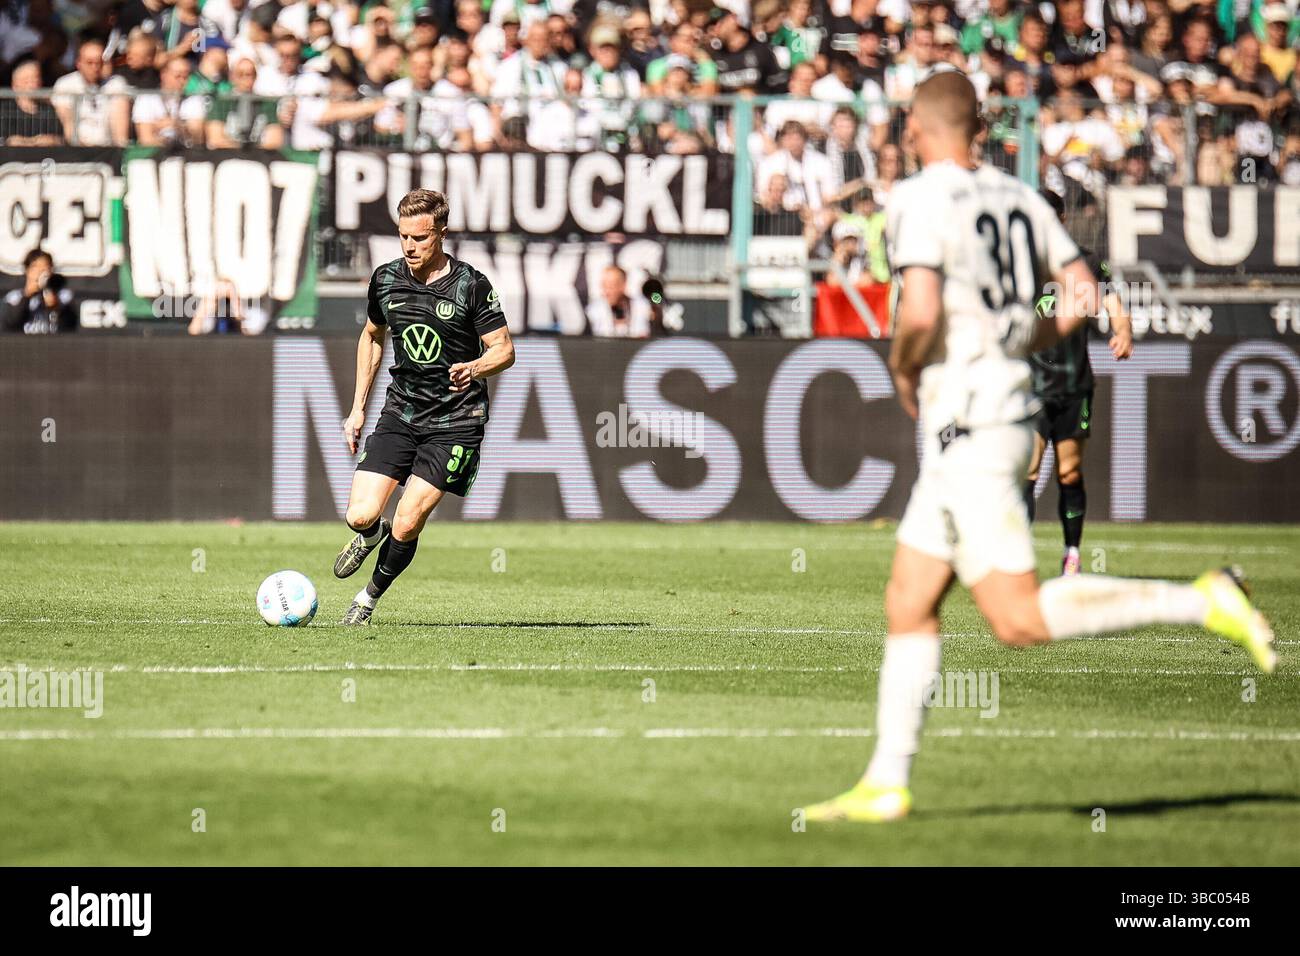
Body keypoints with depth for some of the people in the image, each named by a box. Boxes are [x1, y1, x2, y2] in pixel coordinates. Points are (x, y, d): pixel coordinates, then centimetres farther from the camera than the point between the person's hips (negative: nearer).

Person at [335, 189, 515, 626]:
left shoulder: (471, 286, -11)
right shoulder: (385, 279, 2)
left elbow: (504, 349, -6)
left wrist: (475, 368, -29)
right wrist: (358, 408, 17)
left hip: (456, 422, -4)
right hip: (400, 414, 4)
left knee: (406, 527, -11)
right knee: (360, 516, -11)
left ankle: (370, 598, 16)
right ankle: (372, 536, 28)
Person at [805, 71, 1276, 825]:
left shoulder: (919, 201, -12)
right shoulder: (1017, 197, 9)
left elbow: (921, 312, -24)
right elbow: (1083, 296, 9)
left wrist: (903, 371, -5)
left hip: (967, 427, -9)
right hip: (1009, 410, 9)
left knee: (1021, 619, -10)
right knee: (908, 607, 13)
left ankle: (1202, 602, -17)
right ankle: (886, 785, 13)